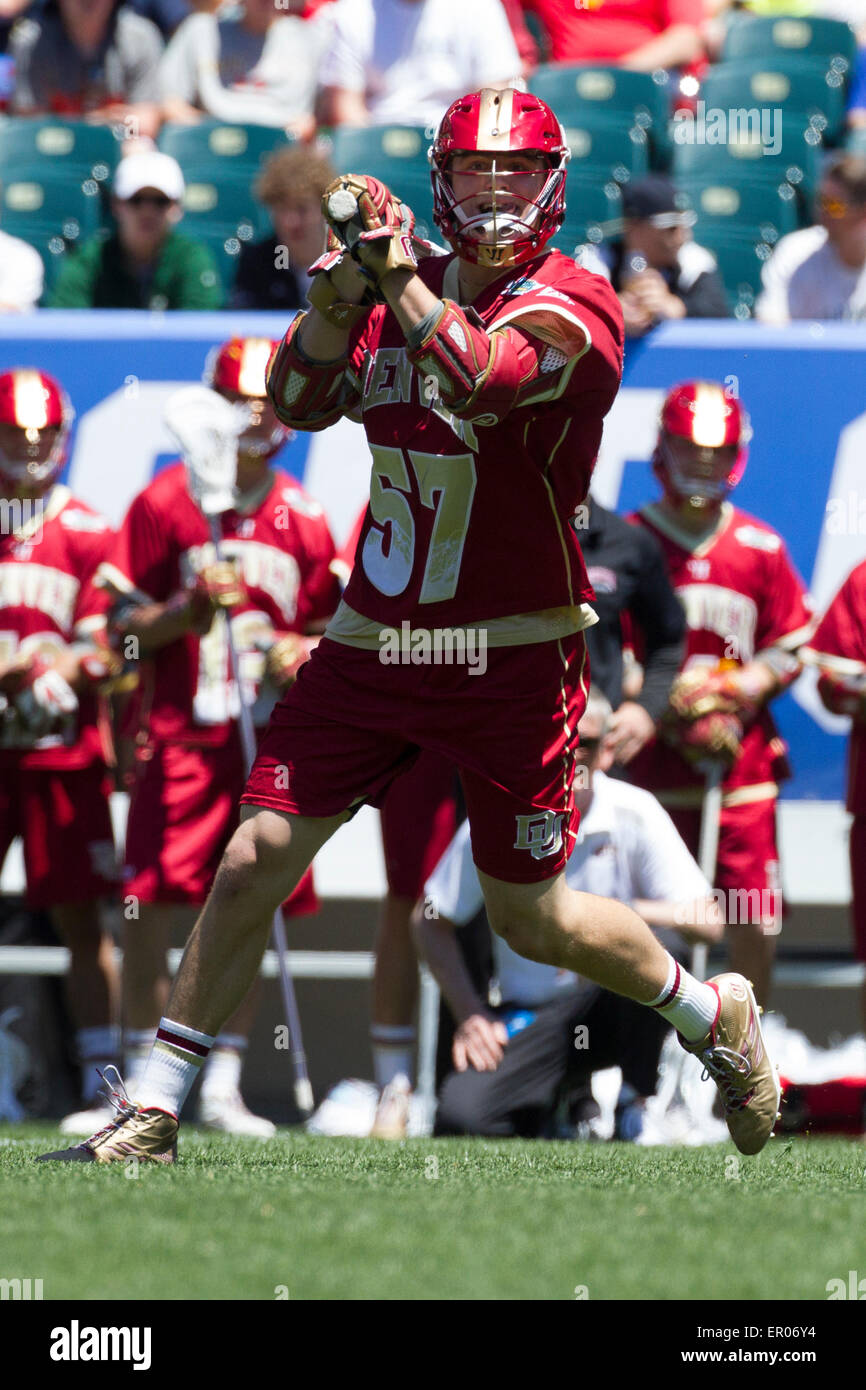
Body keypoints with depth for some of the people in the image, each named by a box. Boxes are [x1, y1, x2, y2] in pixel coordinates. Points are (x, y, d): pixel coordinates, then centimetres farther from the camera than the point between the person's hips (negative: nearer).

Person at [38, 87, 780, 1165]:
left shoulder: (571, 304, -10)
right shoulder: (407, 288, 9)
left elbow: (479, 380, -28)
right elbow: (297, 401, 1)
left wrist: (394, 269, -29)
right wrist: (340, 290, -13)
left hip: (512, 660, -4)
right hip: (373, 642, 5)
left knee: (533, 921, 4)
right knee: (254, 861, -5)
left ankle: (715, 1015, 31)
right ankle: (152, 1116, 0)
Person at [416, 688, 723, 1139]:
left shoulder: (634, 812, -9)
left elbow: (708, 922, -14)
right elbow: (429, 921, 4)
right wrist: (470, 1015, -7)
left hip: (611, 1009, -1)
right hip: (528, 1018, 1)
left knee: (660, 941, -34)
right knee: (460, 1117, -27)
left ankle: (635, 1102, -15)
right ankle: (558, 1102, 9)